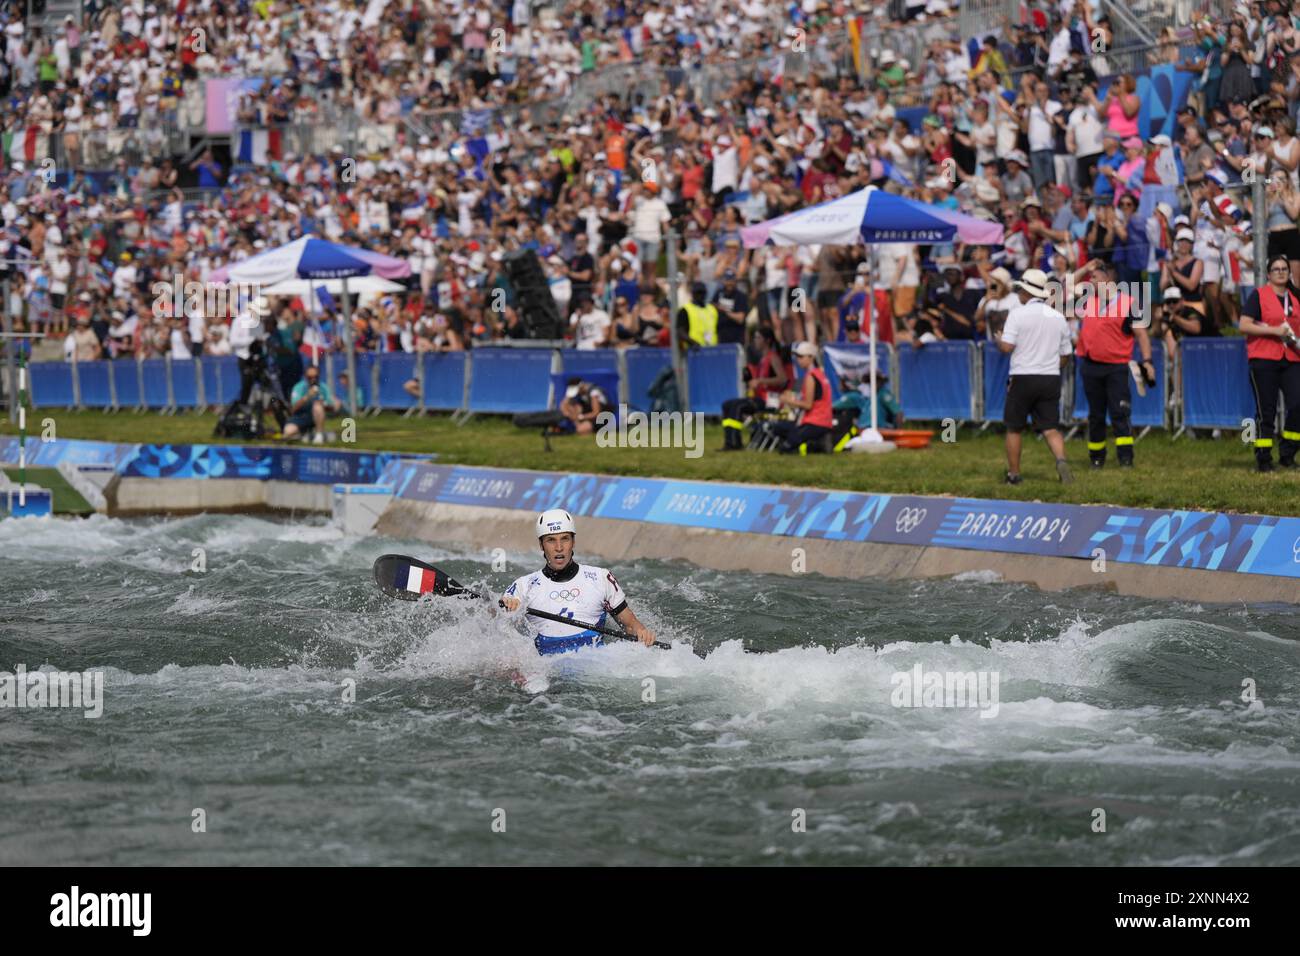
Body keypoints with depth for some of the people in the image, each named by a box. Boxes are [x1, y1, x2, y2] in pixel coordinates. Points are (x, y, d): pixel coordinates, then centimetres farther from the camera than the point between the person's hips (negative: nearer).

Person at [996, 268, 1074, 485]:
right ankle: (1061, 459, -25)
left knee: (1014, 428, 10)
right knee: (1051, 428, 2)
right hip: (1051, 378, 3)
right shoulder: (1058, 317, 8)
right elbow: (1064, 355, 11)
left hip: (1023, 378, -3)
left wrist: (998, 340, 9)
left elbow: (1007, 346, -14)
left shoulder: (1018, 313, -7)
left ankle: (1014, 474, 14)